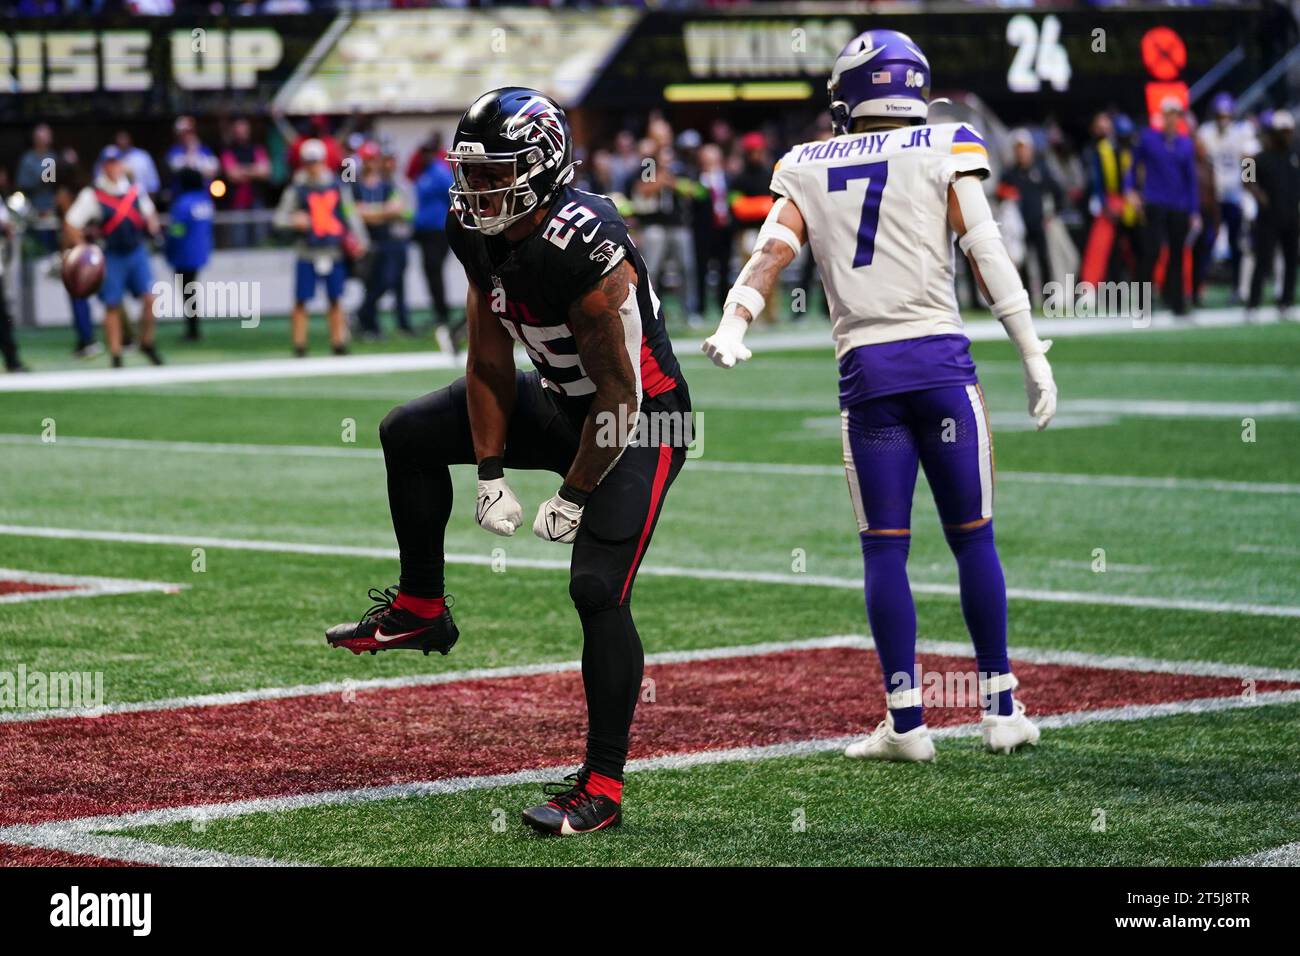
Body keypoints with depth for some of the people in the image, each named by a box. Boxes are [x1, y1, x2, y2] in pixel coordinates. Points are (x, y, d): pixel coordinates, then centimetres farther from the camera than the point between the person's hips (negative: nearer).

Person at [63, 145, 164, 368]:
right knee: (112, 306, 1)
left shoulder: (136, 190, 7)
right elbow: (71, 224, -6)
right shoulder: (91, 196, -6)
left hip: (137, 251, 3)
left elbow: (149, 214, 22)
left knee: (150, 297, -7)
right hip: (110, 256, -3)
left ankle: (147, 343, 12)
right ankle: (115, 356, 9)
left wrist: (152, 225, 0)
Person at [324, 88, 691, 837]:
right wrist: (492, 478, -1)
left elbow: (621, 395, -26)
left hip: (644, 419, -9)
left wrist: (573, 500, -19)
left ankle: (604, 787, -12)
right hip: (566, 404, 9)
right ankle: (421, 608, 26)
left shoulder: (583, 248, -32)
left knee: (598, 588, -19)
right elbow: (490, 365, 2)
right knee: (410, 437, 11)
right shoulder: (483, 239, -7)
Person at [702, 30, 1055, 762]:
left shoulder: (810, 169, 12)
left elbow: (773, 251, -2)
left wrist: (734, 325, -12)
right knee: (972, 536, 7)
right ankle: (1002, 711, 11)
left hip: (865, 369, 1)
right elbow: (987, 255, -1)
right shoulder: (946, 151, 5)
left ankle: (907, 721, 2)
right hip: (941, 357, -1)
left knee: (885, 548, 4)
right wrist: (1033, 355, 0)